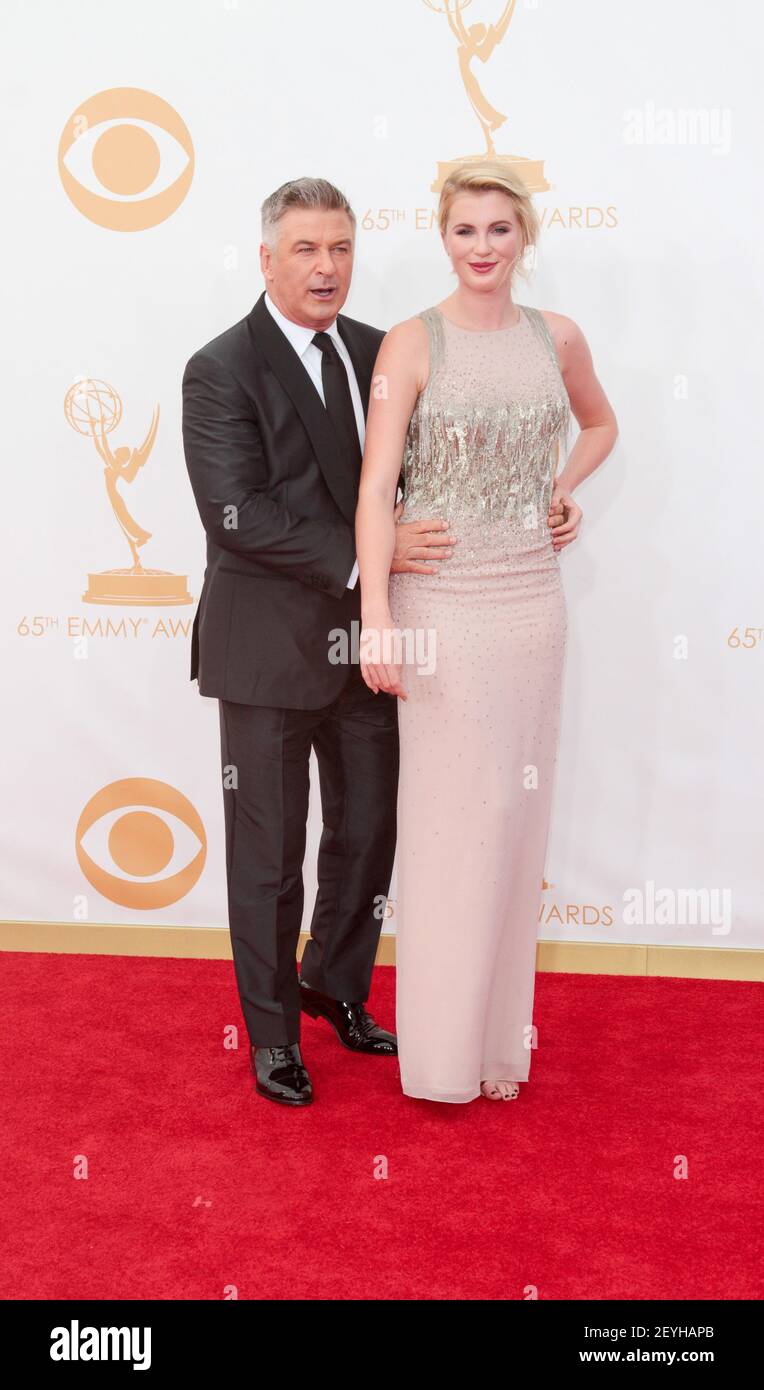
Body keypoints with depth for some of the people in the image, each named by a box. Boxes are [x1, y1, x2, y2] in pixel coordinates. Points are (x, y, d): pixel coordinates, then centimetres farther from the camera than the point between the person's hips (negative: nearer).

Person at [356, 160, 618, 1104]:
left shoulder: (557, 338, 6)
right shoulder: (412, 344, -7)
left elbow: (600, 424, 25)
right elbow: (375, 485, -13)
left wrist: (565, 489, 7)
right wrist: (377, 617, -20)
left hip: (532, 596, 4)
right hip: (441, 600, -4)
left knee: (516, 813, 11)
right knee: (448, 816, 3)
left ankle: (501, 1033, 27)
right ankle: (444, 1048, 19)